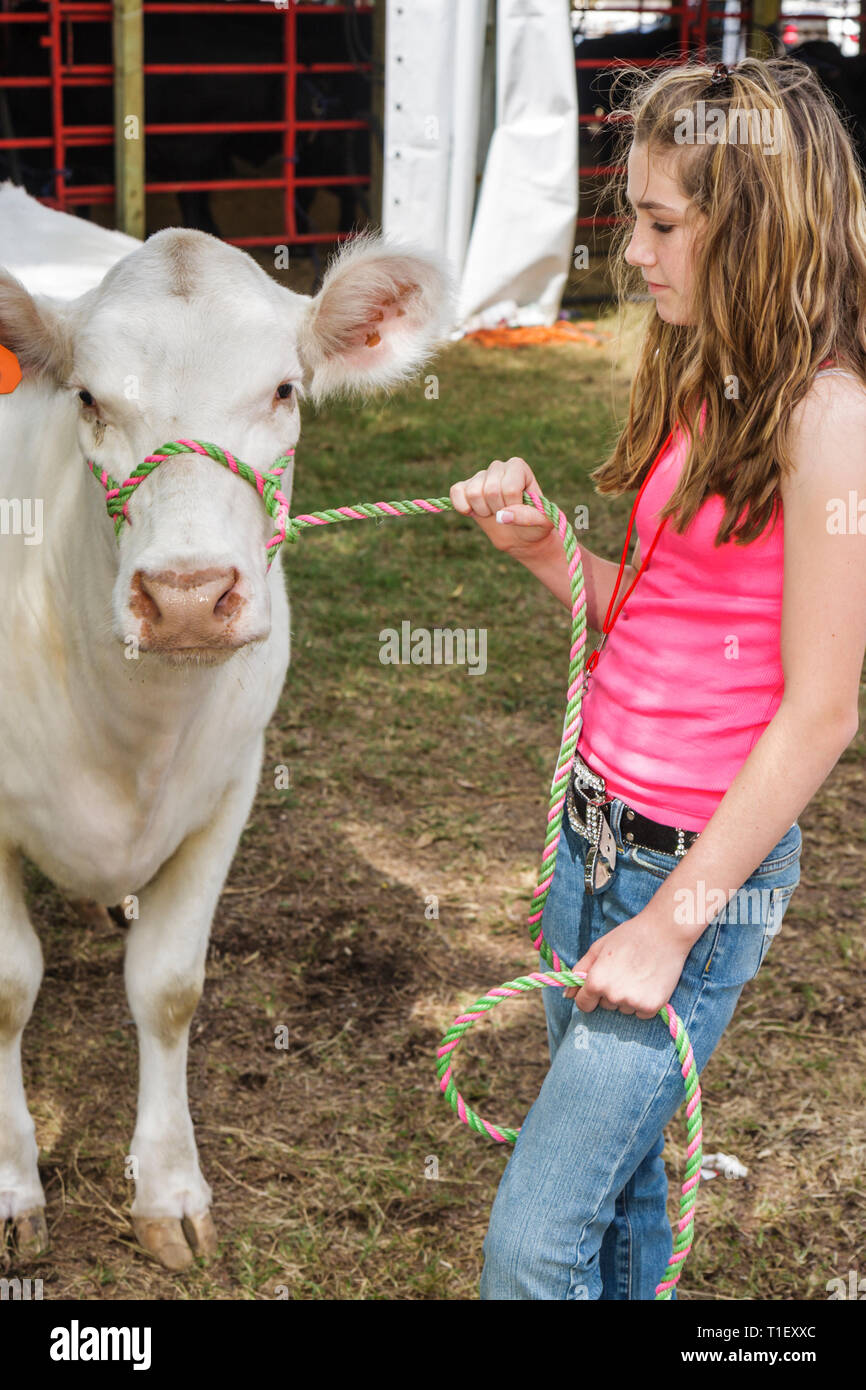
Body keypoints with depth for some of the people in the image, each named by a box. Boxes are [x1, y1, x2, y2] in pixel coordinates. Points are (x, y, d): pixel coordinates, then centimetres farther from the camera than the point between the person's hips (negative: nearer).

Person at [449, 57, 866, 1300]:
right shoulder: (703, 385, 10)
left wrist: (668, 926, -16)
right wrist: (541, 547, -3)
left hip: (701, 868, -8)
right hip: (597, 826, 8)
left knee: (534, 1240, -4)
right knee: (616, 1184, 19)